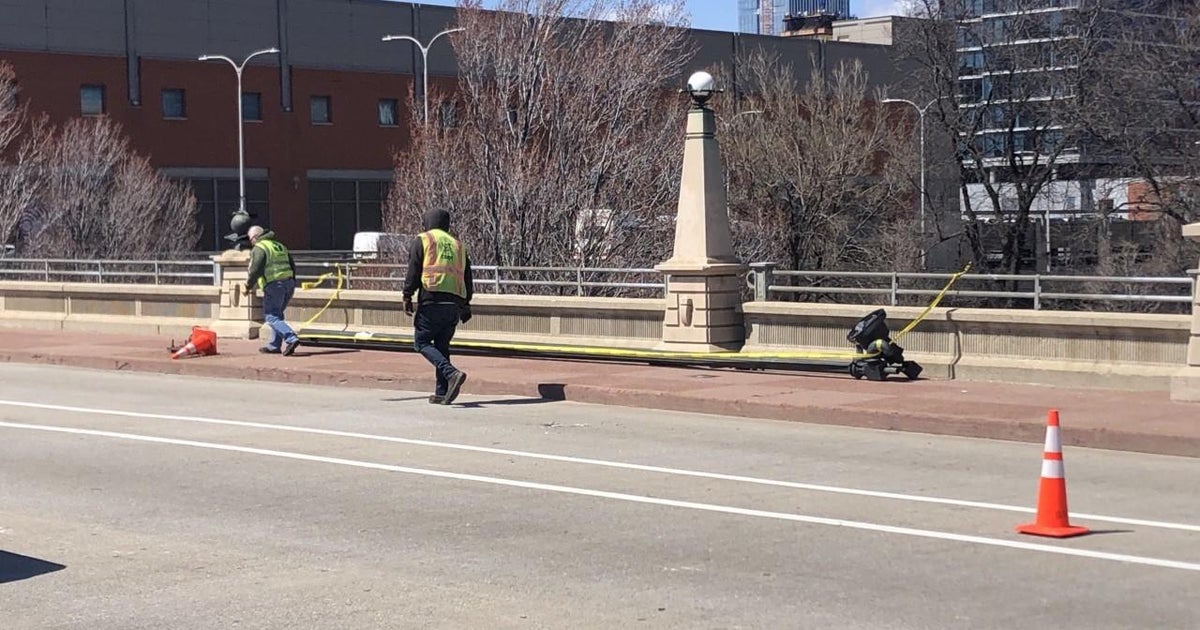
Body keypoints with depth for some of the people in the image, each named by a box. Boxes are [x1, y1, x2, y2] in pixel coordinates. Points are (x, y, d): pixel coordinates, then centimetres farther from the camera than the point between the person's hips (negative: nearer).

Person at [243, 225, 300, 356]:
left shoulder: (259, 248, -4)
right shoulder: (280, 246, 22)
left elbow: (255, 270, -14)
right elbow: (292, 265, 20)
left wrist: (248, 287, -4)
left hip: (274, 285, -8)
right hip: (288, 283, 8)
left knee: (272, 317, -8)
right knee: (277, 314, 18)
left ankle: (291, 339, -24)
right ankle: (274, 345, 20)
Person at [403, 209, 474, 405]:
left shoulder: (422, 241, 5)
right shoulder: (458, 245, 20)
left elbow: (413, 271, -5)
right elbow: (467, 277, 18)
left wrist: (407, 296, 0)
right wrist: (466, 305, 21)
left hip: (431, 301, -5)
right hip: (454, 304, 5)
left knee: (422, 342, 1)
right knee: (442, 346, 13)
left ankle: (452, 373, -20)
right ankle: (442, 393, 8)